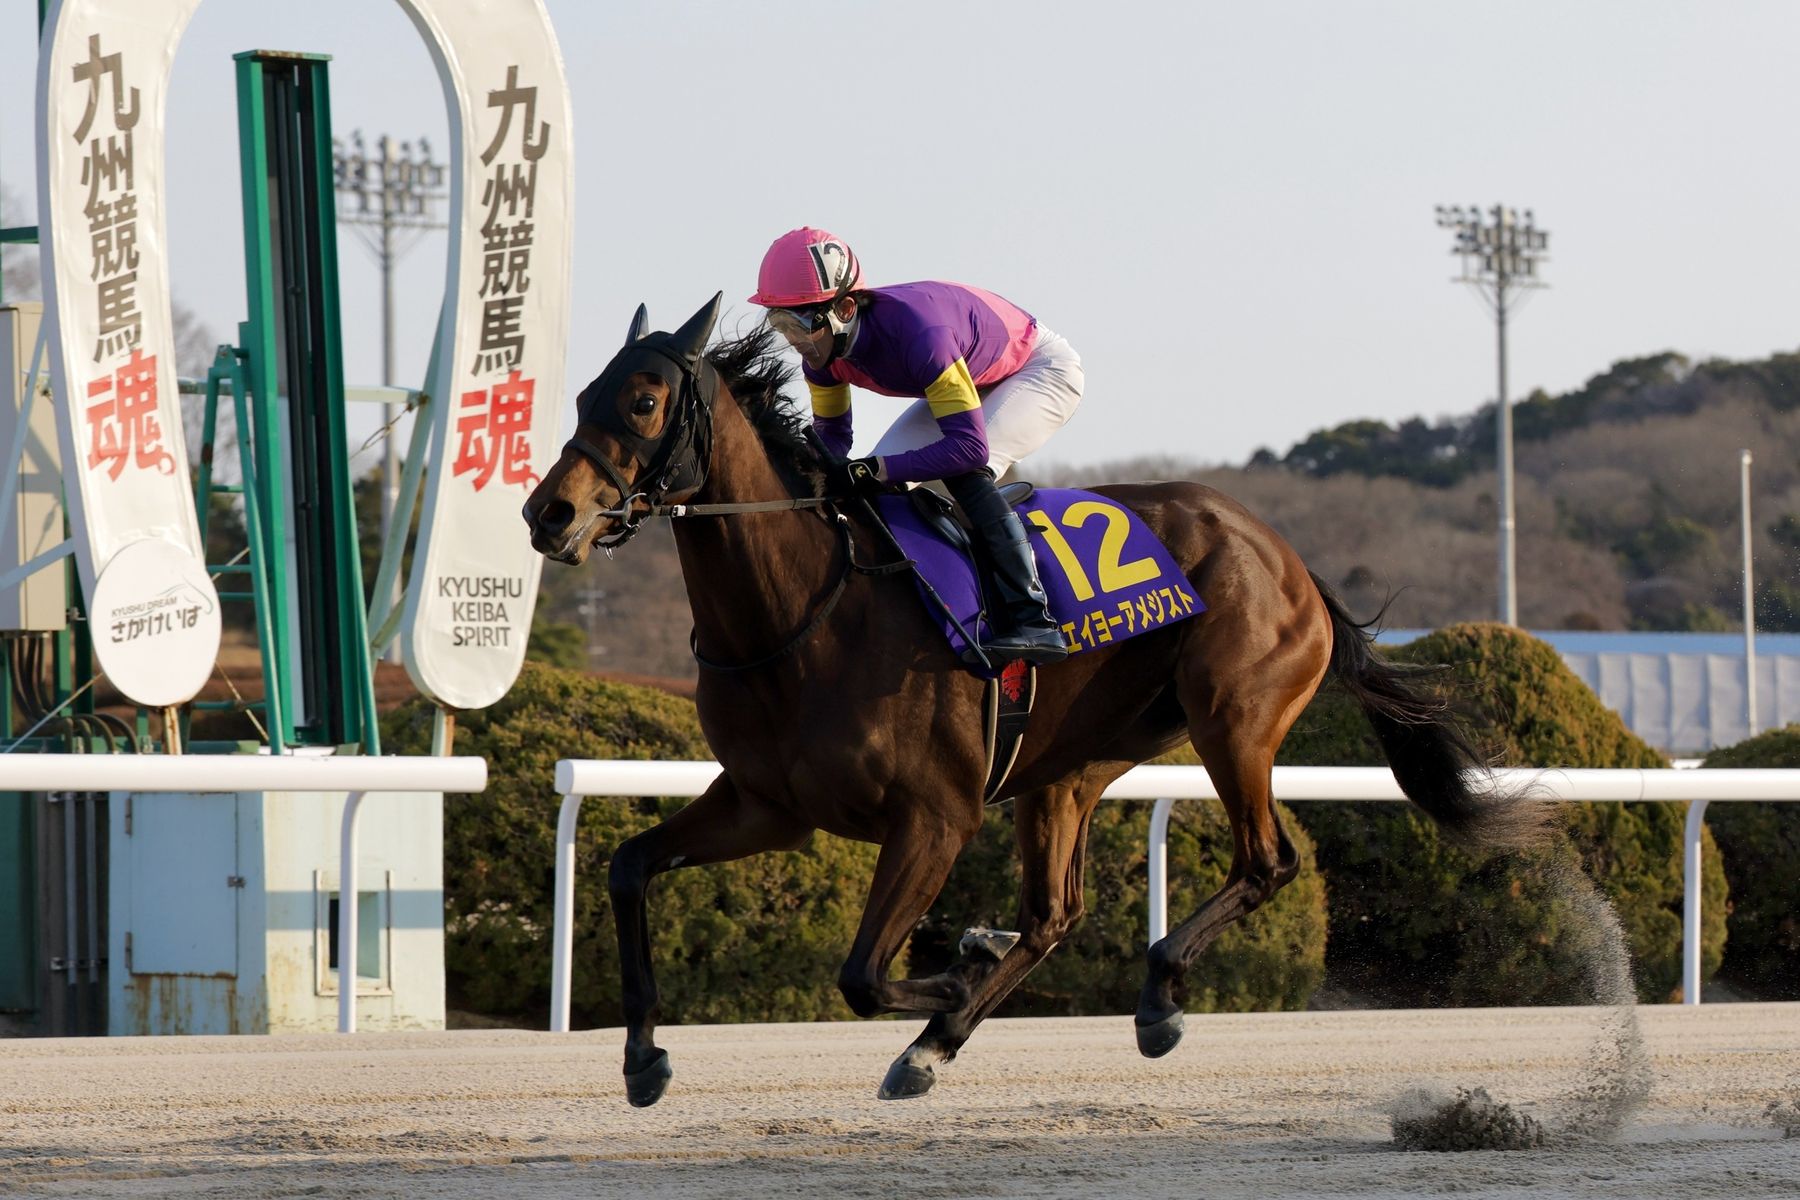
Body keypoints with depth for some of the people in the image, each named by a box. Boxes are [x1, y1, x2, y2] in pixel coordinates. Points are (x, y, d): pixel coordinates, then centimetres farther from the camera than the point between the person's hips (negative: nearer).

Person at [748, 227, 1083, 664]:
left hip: (1043, 368, -8)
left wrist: (873, 472, -48)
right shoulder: (822, 354, -18)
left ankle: (1031, 621, -30)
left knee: (965, 471, -31)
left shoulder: (915, 332, -42)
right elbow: (831, 432, -1)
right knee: (877, 484, -7)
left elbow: (970, 446, -44)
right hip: (973, 378, 8)